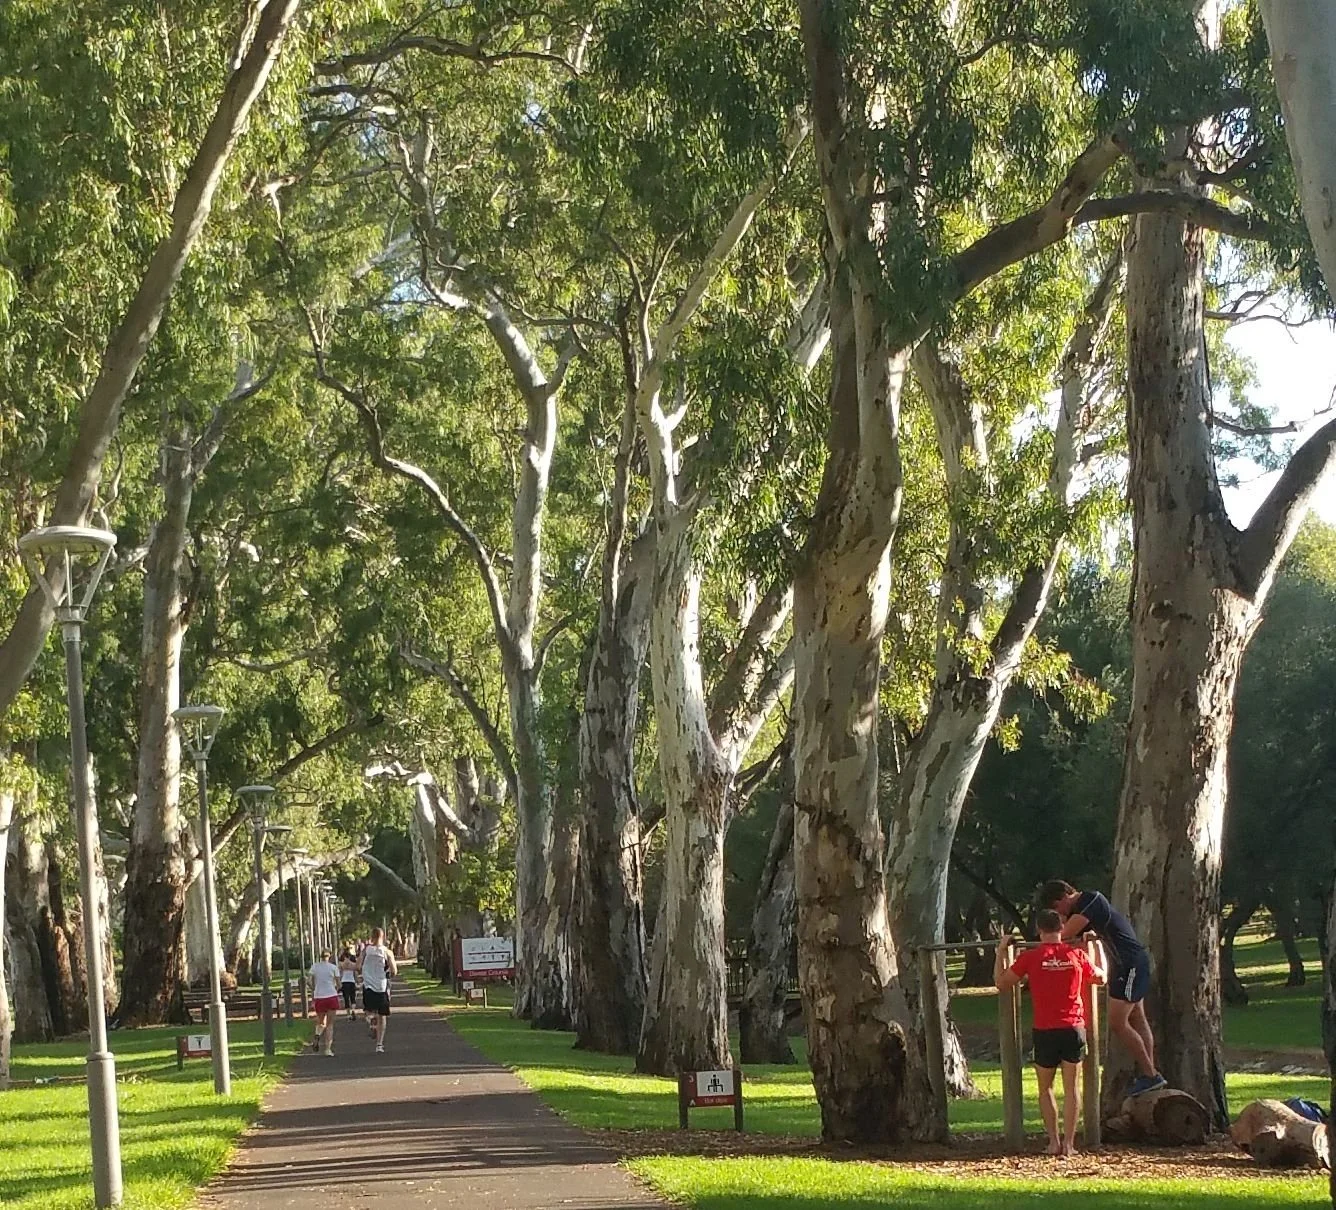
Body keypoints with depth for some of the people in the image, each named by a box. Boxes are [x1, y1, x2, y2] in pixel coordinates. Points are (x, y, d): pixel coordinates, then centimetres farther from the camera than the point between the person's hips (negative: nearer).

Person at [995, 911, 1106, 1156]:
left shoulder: (1030, 957, -6)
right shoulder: (1076, 955, 0)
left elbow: (1001, 982, 2)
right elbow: (1101, 977, 19)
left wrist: (1001, 952, 14)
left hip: (1045, 1032, -1)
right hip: (1073, 1028, 1)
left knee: (1045, 1088, 13)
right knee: (1071, 1087, 7)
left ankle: (1054, 1141, 7)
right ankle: (1068, 1143, 3)